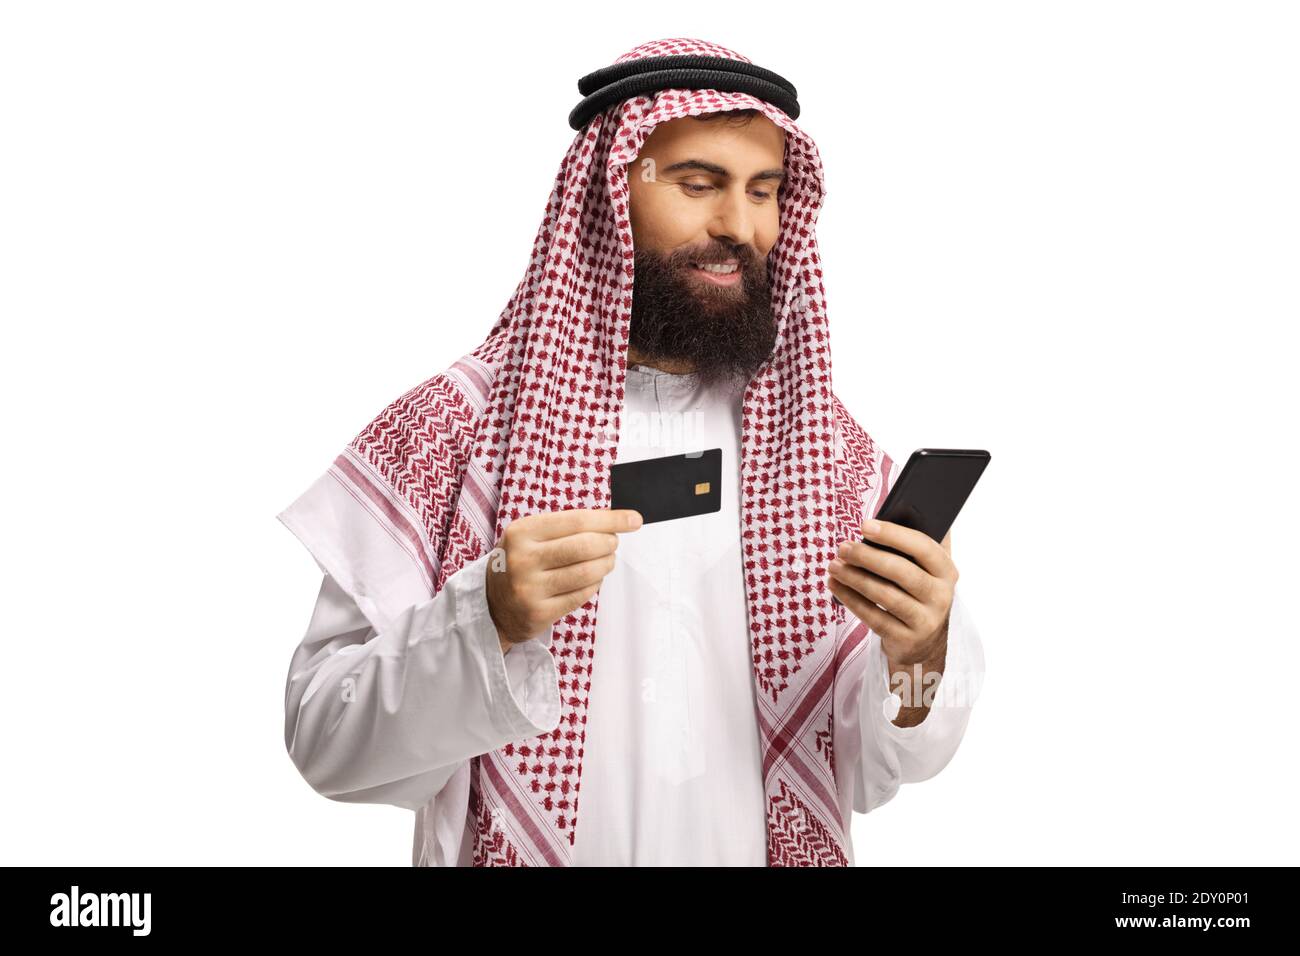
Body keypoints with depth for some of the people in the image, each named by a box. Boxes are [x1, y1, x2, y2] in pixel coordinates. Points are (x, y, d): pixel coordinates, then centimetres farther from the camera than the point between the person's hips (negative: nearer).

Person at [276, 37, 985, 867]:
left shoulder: (837, 452, -2)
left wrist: (918, 660, -21)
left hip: (767, 845, 2)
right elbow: (322, 739, -12)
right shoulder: (447, 431, -10)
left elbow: (864, 775, -3)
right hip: (519, 842, -1)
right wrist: (488, 620, -26)